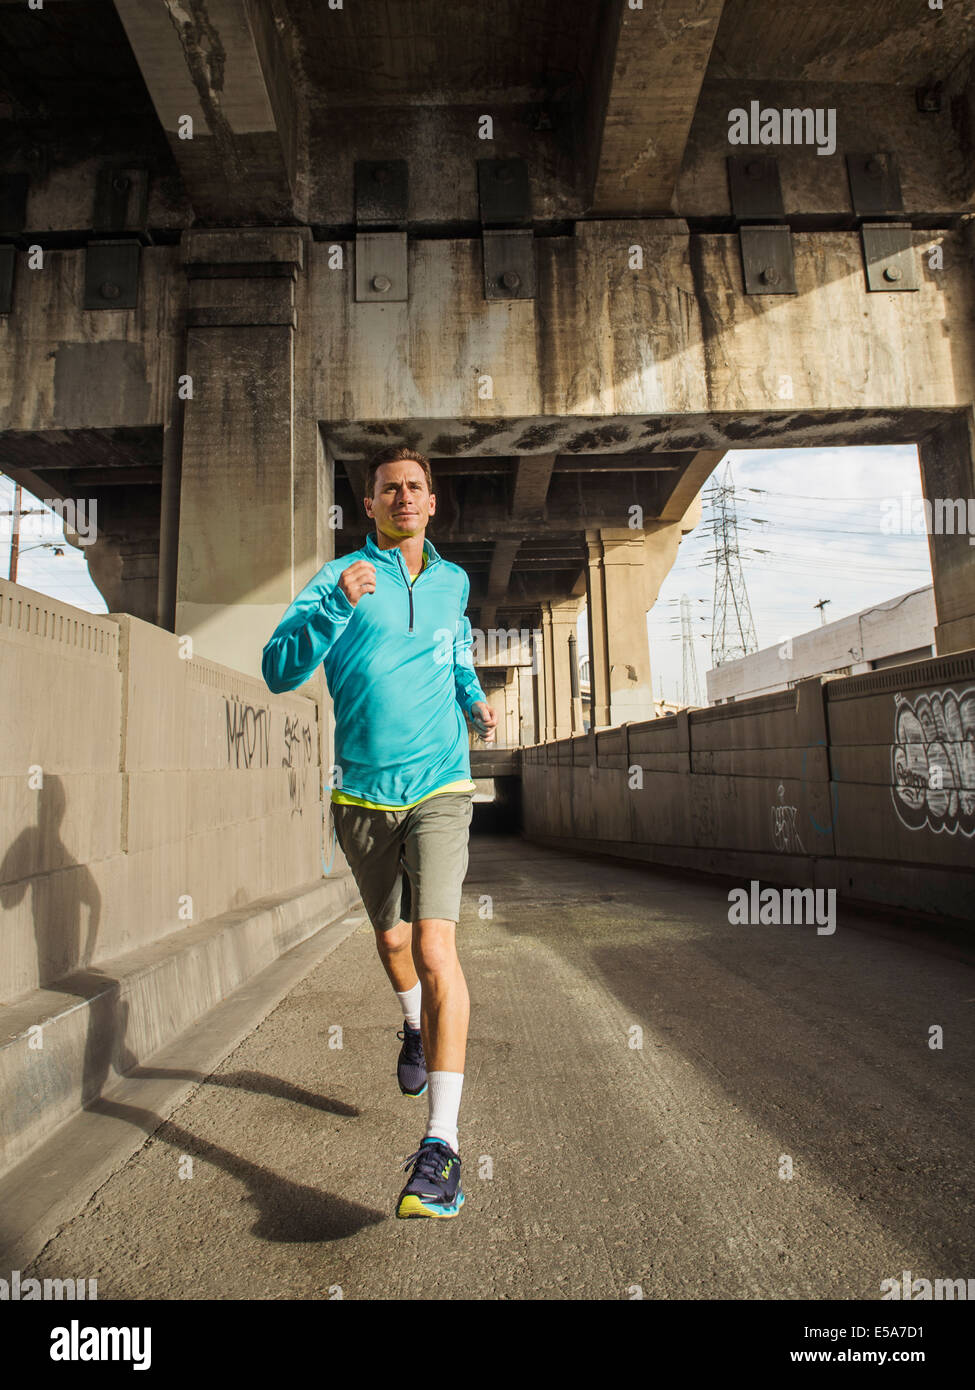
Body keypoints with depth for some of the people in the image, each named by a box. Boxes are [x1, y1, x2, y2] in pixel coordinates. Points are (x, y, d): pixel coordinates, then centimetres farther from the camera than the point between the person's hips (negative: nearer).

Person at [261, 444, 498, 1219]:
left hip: (439, 789, 0)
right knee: (391, 937, 18)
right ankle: (417, 1025, 52)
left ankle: (442, 1144, -11)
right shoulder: (339, 580, -3)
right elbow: (280, 671, -16)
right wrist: (336, 605, -30)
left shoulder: (453, 583, 9)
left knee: (435, 943, -16)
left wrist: (474, 700, 9)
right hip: (362, 797, 0)